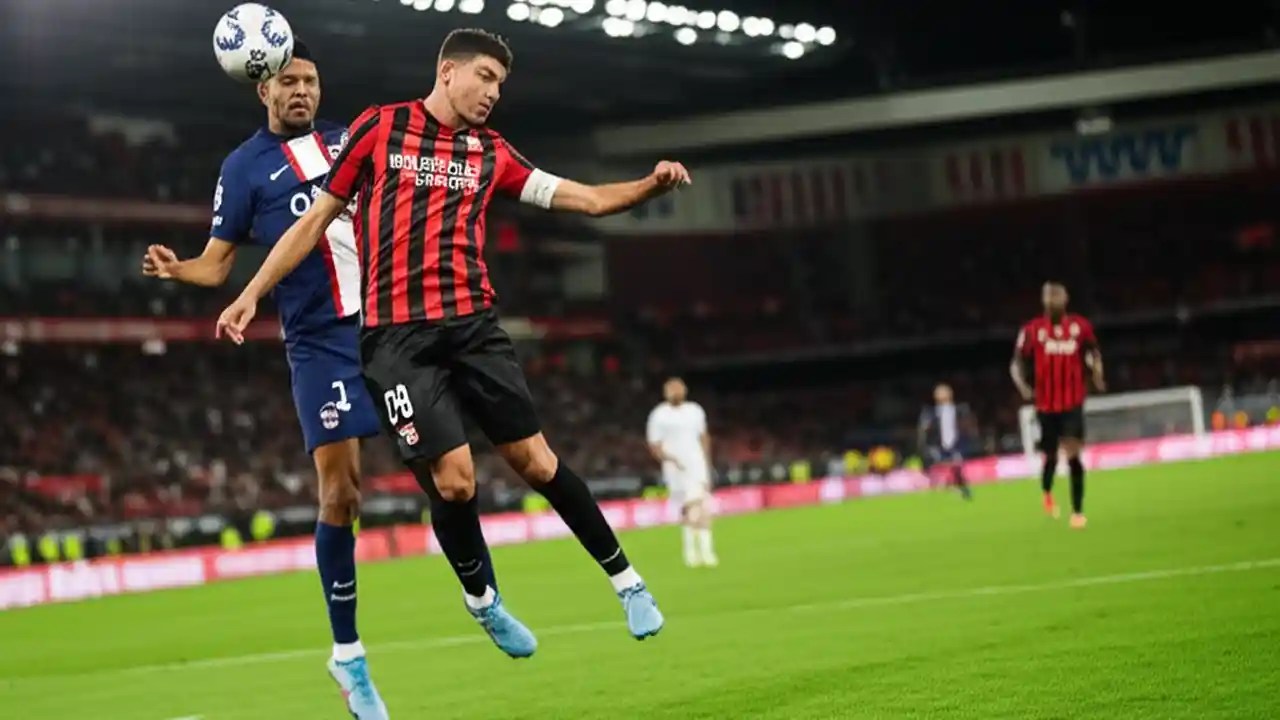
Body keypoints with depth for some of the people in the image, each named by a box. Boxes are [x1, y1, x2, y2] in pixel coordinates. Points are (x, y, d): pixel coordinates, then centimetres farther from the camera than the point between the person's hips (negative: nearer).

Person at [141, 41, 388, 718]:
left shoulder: (347, 138, 12)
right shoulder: (243, 167, 2)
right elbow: (218, 261, 2)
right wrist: (177, 269, -19)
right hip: (320, 340, -4)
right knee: (340, 492, -7)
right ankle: (348, 655, 4)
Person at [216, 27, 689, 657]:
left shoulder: (491, 152, 12)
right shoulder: (379, 127, 4)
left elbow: (584, 198, 10)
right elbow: (317, 218, 8)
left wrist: (649, 185, -8)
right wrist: (252, 293, 4)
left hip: (474, 326, 3)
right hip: (396, 338, -3)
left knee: (536, 462, 1)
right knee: (452, 479, -10)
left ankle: (625, 581, 16)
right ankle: (481, 596, 17)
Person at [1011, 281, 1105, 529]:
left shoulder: (1080, 326, 0)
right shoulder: (1032, 330, -4)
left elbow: (1093, 352, 15)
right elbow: (1017, 363, -1)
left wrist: (1097, 375, -4)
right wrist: (1022, 385, -20)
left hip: (1073, 402, 0)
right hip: (1046, 404, 0)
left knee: (1073, 455, -14)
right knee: (1051, 456, 12)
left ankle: (1078, 511, -5)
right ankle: (1047, 493, 46)